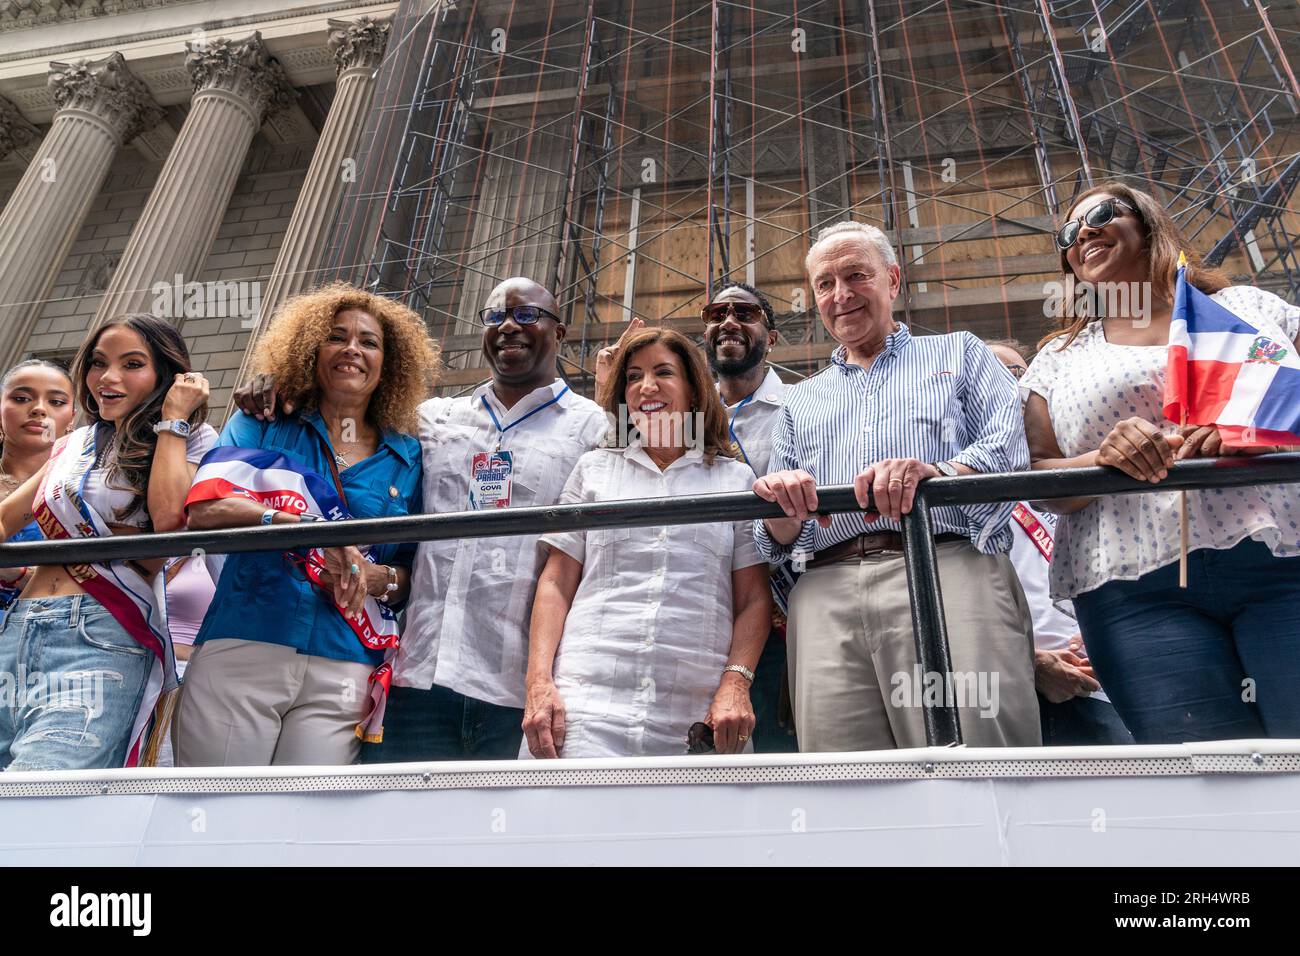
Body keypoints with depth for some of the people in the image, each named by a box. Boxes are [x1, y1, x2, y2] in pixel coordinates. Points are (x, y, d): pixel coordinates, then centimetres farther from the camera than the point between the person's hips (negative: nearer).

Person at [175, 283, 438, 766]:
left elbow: (418, 574, 14)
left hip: (345, 672, 1)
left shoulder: (407, 458, 12)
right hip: (243, 650, -1)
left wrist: (378, 578, -9)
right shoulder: (263, 425, 11)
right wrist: (308, 527, -22)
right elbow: (205, 508, -7)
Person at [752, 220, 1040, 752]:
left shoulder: (959, 353, 23)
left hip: (948, 571, -2)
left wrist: (938, 473, -20)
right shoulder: (801, 401, 30)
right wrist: (781, 508, -2)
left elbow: (1008, 447, 3)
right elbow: (777, 542, 23)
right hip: (827, 595, 3)